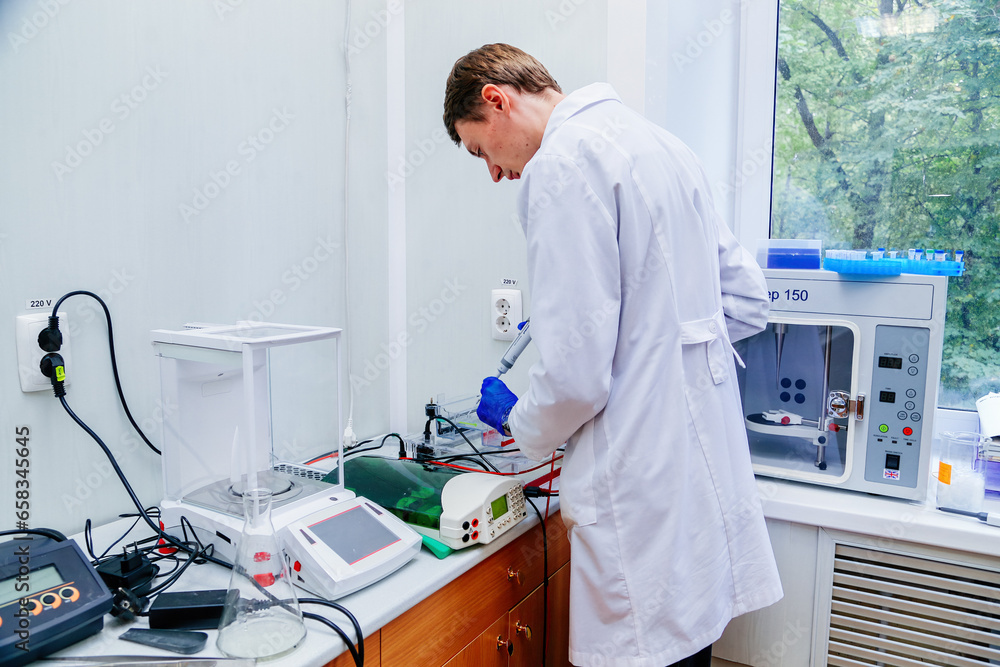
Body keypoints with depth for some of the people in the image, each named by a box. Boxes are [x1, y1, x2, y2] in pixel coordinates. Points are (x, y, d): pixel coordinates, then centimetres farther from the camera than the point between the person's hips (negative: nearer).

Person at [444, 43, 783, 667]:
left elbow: (577, 374, -20)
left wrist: (518, 424, 1)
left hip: (645, 496, -9)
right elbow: (748, 299, 16)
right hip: (709, 473, 9)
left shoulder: (562, 164, -15)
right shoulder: (660, 141, 14)